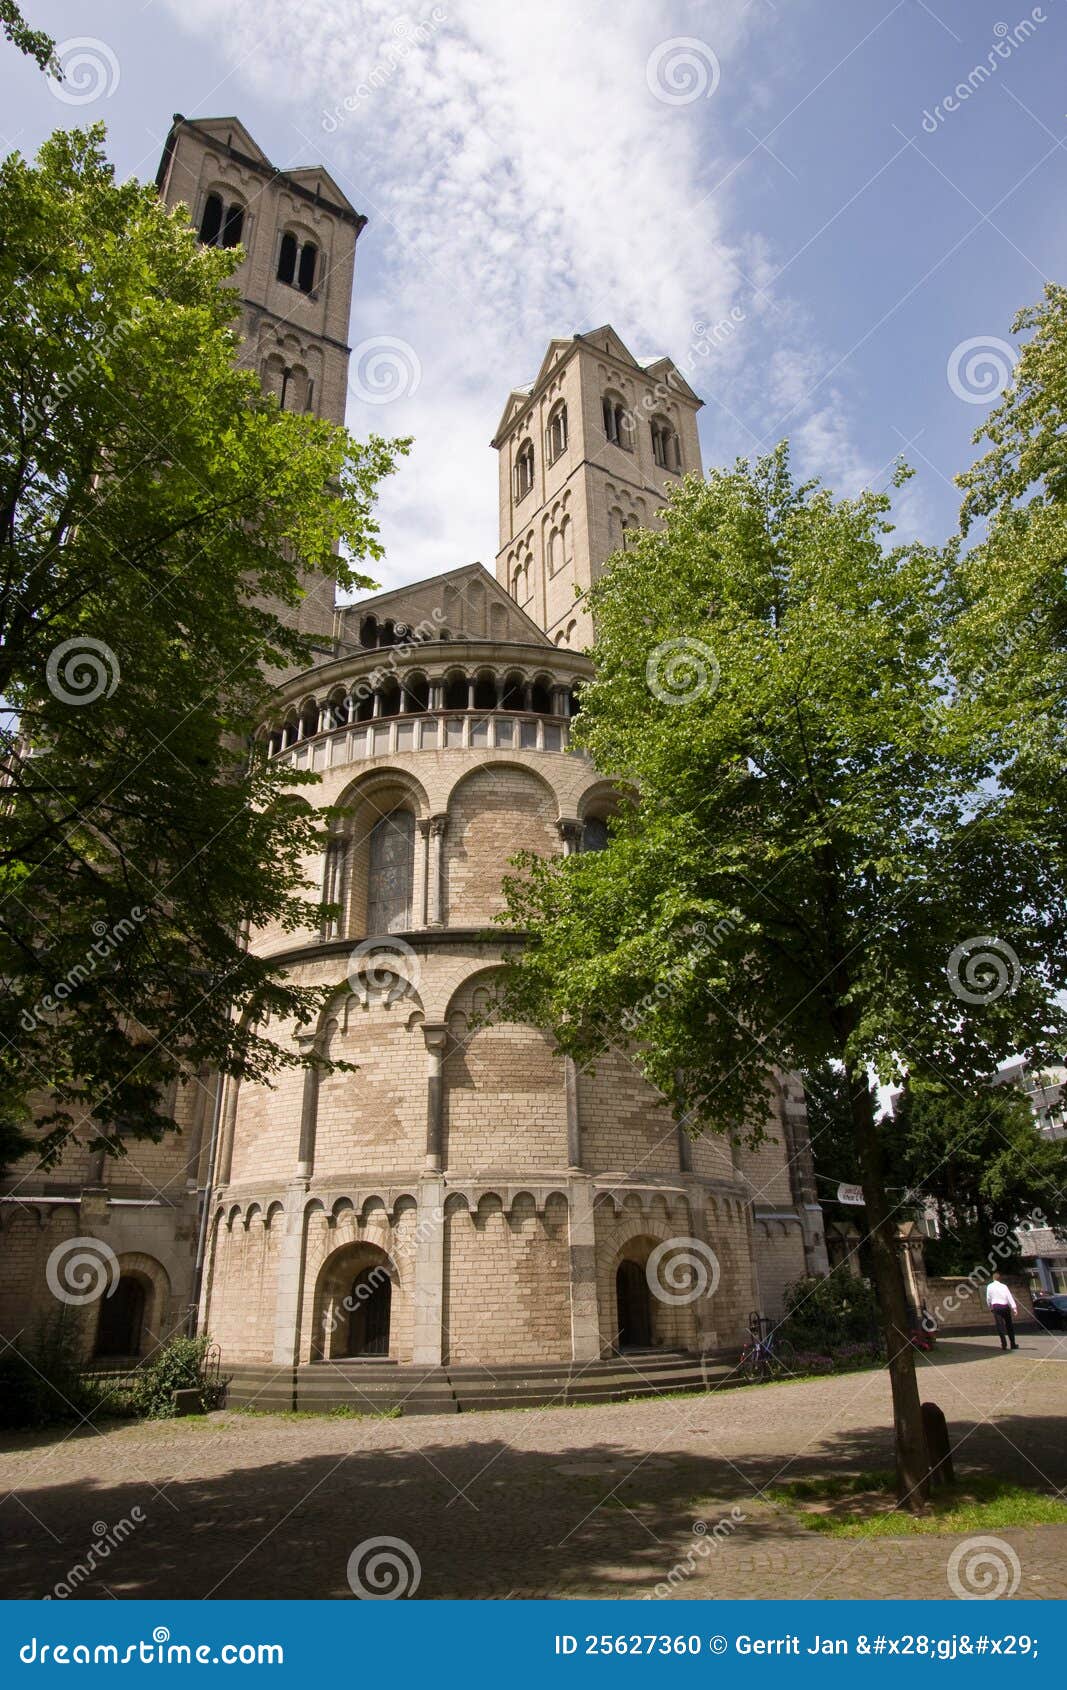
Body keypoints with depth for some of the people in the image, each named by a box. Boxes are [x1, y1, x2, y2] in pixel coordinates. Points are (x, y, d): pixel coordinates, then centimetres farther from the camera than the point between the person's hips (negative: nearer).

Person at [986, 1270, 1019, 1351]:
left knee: (1000, 1326, -2)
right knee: (1009, 1325, 14)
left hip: (996, 1306, -2)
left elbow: (988, 1298, 6)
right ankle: (1013, 1344, 19)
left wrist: (989, 1306, 21)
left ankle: (1004, 1344, -12)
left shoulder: (989, 1286, 3)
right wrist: (1014, 1308, -8)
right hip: (1005, 1306, 2)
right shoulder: (1004, 1286, 3)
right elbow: (1009, 1297, -5)